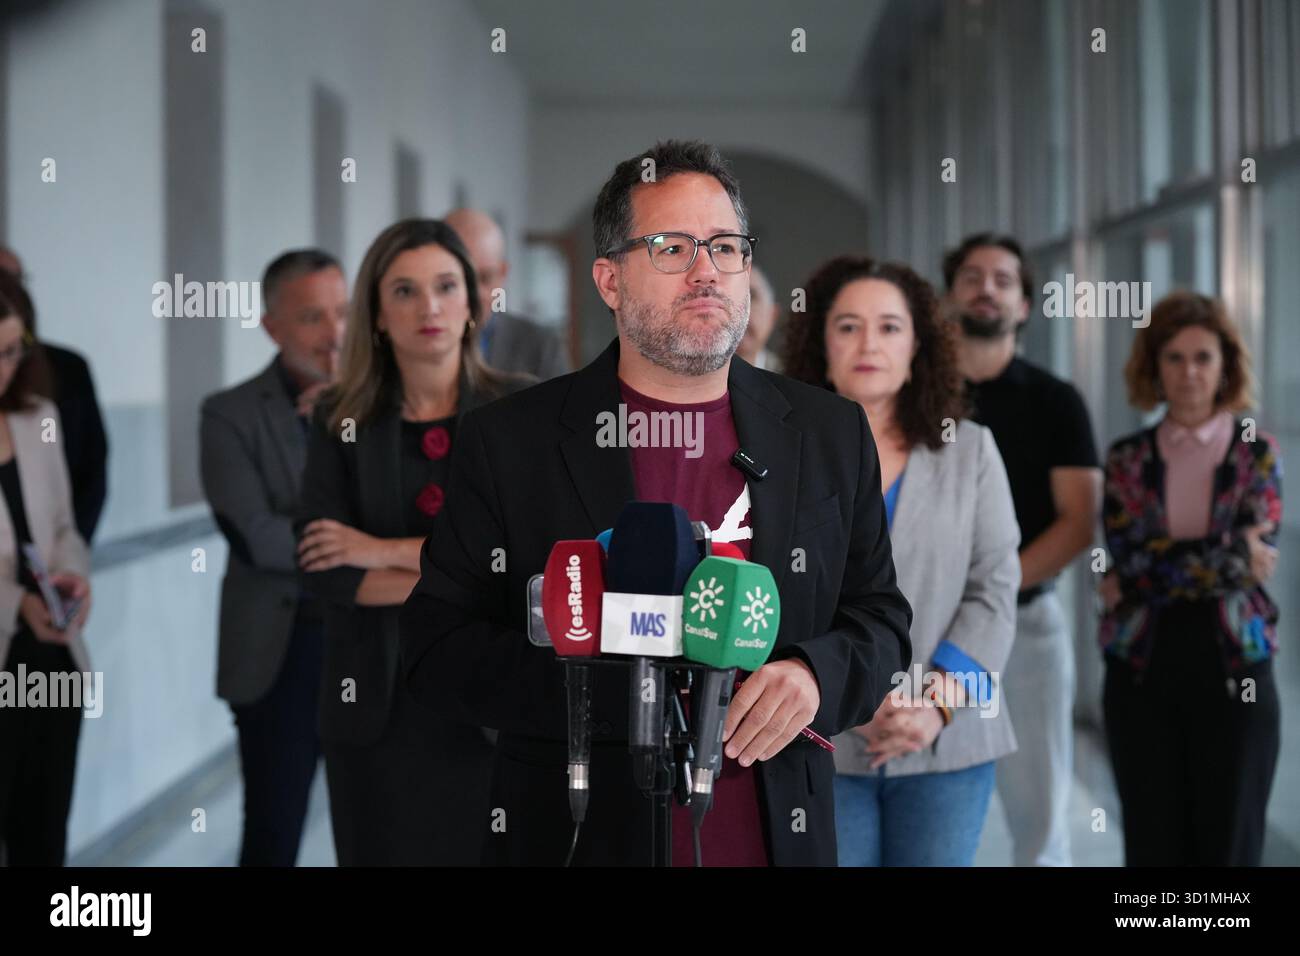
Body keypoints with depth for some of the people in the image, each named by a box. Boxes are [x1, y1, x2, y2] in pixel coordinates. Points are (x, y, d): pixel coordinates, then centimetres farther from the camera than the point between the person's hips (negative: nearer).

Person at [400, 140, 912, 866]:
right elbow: (437, 644, -8)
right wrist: (623, 692, -20)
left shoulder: (831, 434, 3)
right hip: (579, 838, -2)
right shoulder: (509, 442, -5)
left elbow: (880, 618, 7)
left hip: (777, 834, 3)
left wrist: (815, 675, -15)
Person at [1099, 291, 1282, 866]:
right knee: (1152, 845, 5)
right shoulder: (1127, 460, 6)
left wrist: (1154, 571, -12)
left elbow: (1255, 558, -9)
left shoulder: (1257, 454, 4)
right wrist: (1225, 557, -12)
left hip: (1232, 665, -1)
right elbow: (1127, 556, -8)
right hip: (1142, 668, 1)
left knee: (1228, 844, 4)